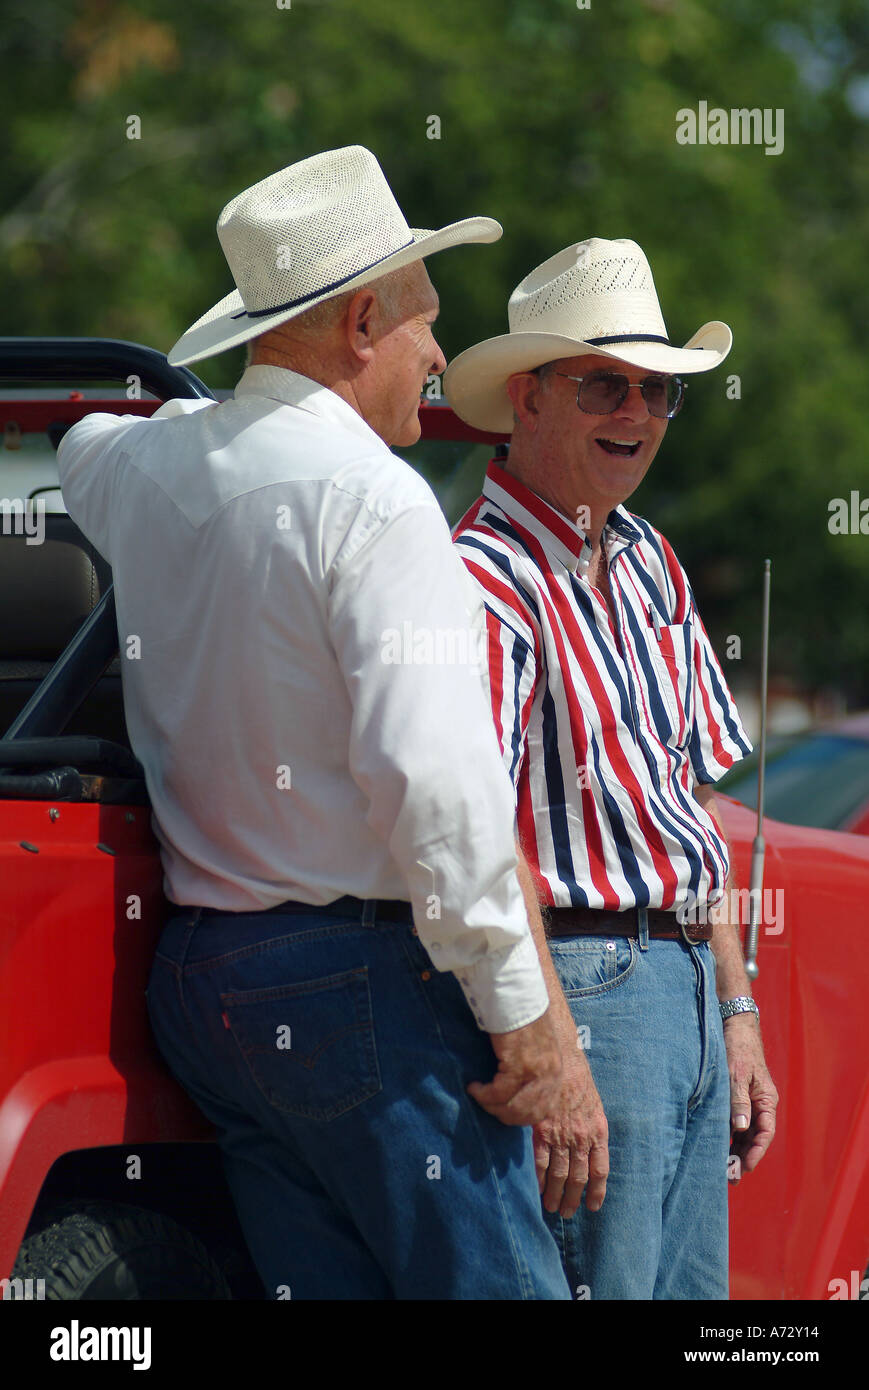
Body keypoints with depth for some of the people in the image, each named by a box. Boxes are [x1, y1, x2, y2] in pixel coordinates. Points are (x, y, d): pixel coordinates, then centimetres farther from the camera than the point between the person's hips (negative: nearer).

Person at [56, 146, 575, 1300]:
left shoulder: (145, 462, 11)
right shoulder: (371, 497, -13)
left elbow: (84, 448, 40)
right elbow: (433, 769, -21)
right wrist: (514, 1000, -15)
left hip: (194, 975, 8)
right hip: (360, 977, -8)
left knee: (325, 1288, 8)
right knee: (496, 1284, -6)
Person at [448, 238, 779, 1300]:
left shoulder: (649, 566, 16)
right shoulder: (491, 581, -13)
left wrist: (736, 1012, 17)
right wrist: (552, 1058, -27)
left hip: (688, 986, 9)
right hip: (586, 989, -9)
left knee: (689, 1291, 10)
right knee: (599, 1288, -10)